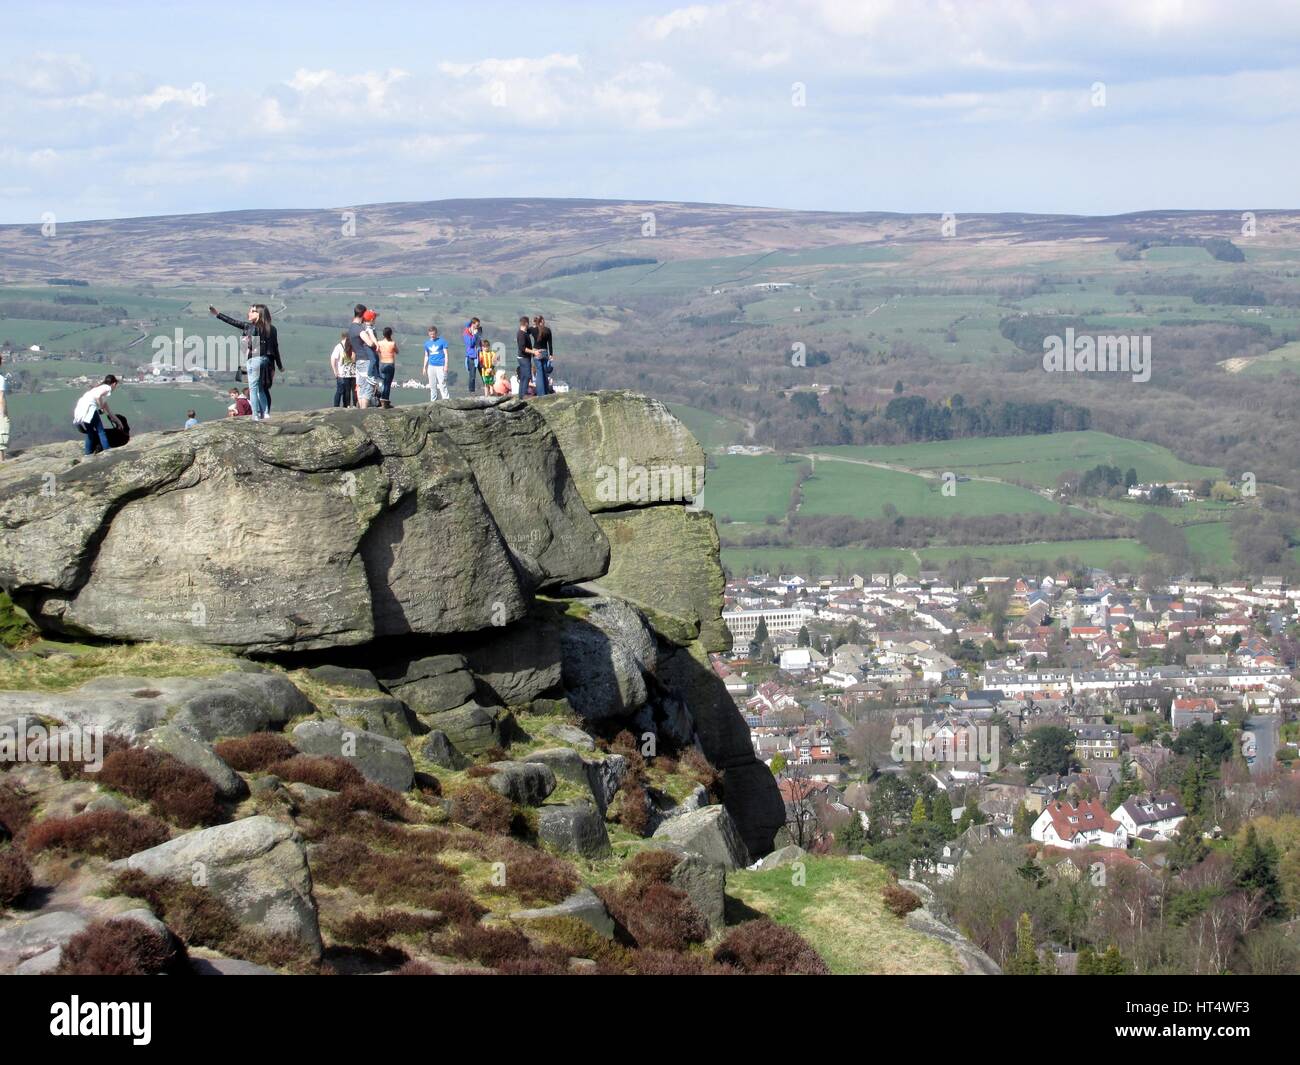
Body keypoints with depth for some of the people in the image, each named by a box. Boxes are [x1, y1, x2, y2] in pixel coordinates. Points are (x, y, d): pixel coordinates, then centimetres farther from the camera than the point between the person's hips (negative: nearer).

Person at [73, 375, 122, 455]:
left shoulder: (100, 387, 32)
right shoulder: (107, 388, 5)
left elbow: (107, 410, 38)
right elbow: (98, 397, -18)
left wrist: (117, 421, 43)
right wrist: (102, 408, -4)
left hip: (79, 410, 9)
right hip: (88, 407, -9)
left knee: (90, 433, 18)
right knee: (100, 431, -6)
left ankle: (88, 454, 18)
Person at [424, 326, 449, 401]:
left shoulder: (442, 341, -1)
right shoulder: (427, 343, 12)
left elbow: (446, 354, -1)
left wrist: (446, 365, -9)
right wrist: (425, 367, 15)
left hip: (440, 366, -5)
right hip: (431, 366, 5)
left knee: (442, 384, -11)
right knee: (432, 385, 8)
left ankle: (446, 400, -10)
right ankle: (433, 401, 15)